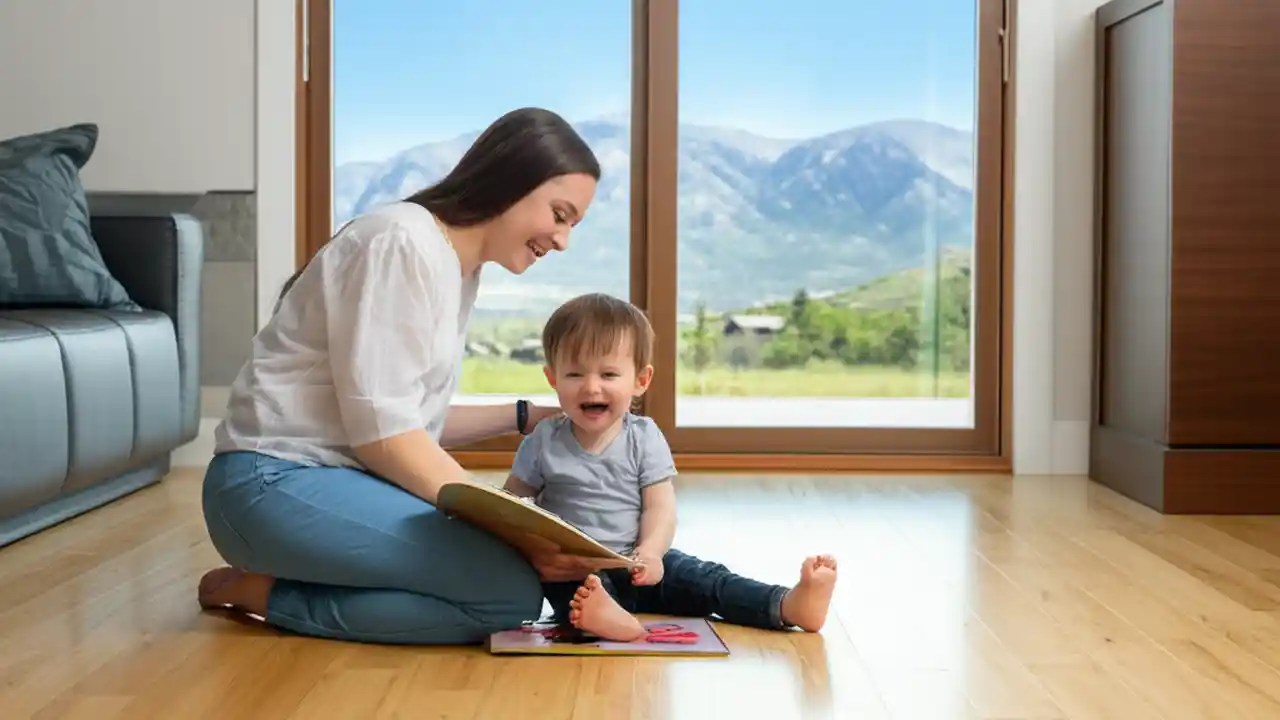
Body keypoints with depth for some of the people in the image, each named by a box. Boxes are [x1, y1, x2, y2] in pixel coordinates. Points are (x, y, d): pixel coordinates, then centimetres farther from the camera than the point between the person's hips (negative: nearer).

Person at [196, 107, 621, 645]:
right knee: (512, 589, -22)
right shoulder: (402, 242, -15)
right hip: (278, 485, -10)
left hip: (342, 478, 10)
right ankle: (267, 595, -9)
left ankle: (282, 585, 2)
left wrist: (524, 417, 13)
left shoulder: (460, 270, 14)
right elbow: (381, 430, -21)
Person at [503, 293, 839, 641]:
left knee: (700, 577, -20)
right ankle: (597, 611, -64)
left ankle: (788, 605, -39)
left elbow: (660, 507, -5)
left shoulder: (644, 438, 1)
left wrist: (650, 552, -25)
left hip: (634, 567, 1)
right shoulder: (545, 441, 2)